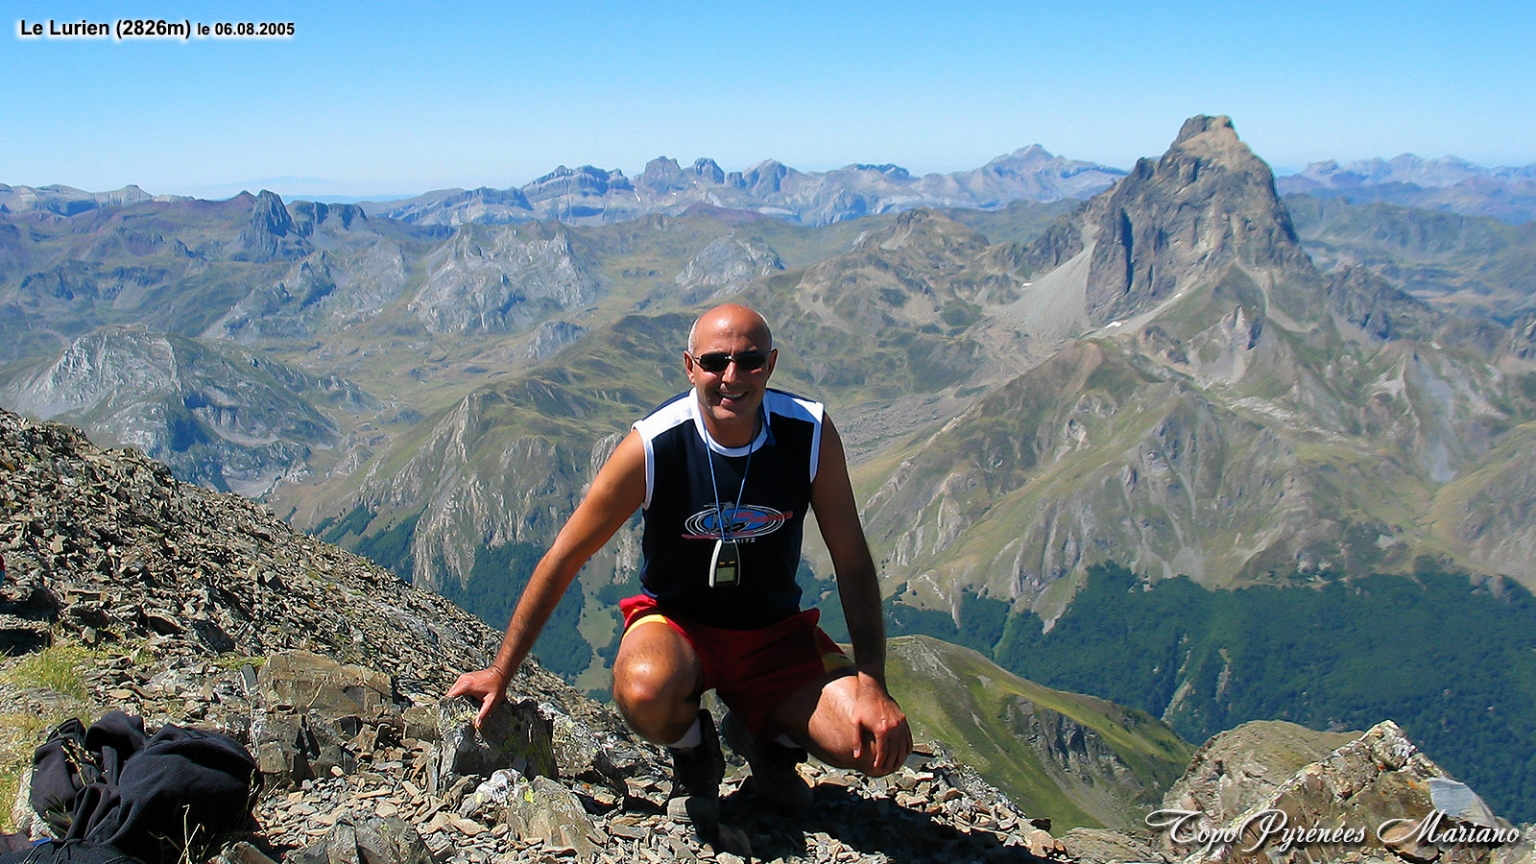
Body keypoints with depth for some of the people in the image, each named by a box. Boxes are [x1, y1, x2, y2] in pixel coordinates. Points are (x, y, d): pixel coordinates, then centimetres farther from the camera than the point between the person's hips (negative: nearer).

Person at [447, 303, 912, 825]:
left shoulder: (811, 434, -16)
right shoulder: (652, 447, -21)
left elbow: (852, 560, -8)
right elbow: (564, 558, -12)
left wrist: (872, 685, -16)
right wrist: (500, 672, -7)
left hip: (775, 633, 2)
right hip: (676, 624, -2)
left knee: (879, 746, -19)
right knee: (645, 690, -38)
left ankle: (770, 736, 15)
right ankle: (692, 753, 1)